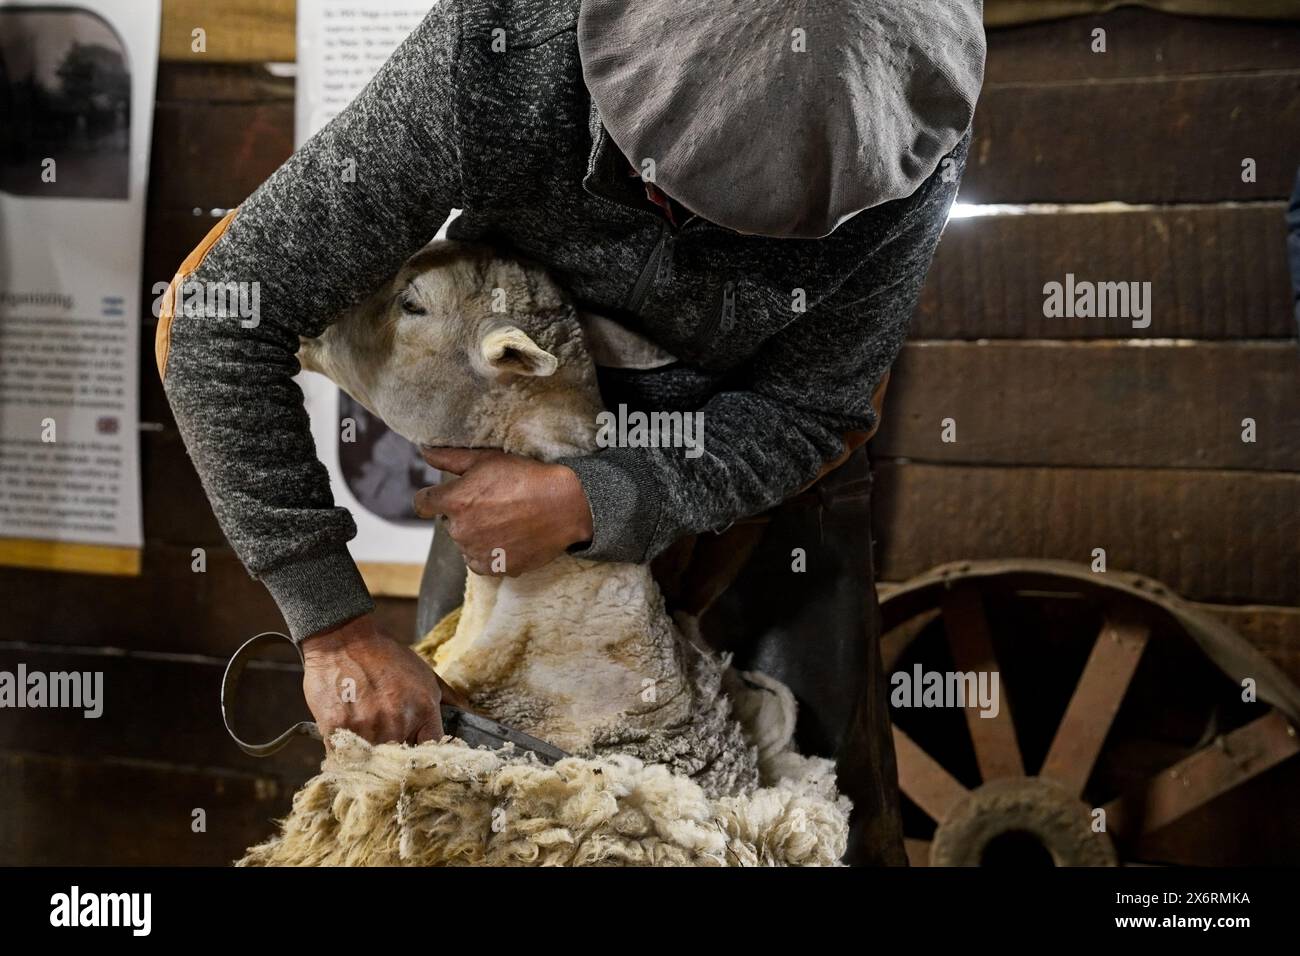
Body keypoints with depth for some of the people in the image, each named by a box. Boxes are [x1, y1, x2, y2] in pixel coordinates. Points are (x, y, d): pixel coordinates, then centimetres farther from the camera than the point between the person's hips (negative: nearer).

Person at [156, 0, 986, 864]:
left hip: (762, 458, 0)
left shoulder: (914, 157, -33)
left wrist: (585, 503, -34)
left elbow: (810, 414, -19)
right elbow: (218, 326, -31)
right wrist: (336, 625, -33)